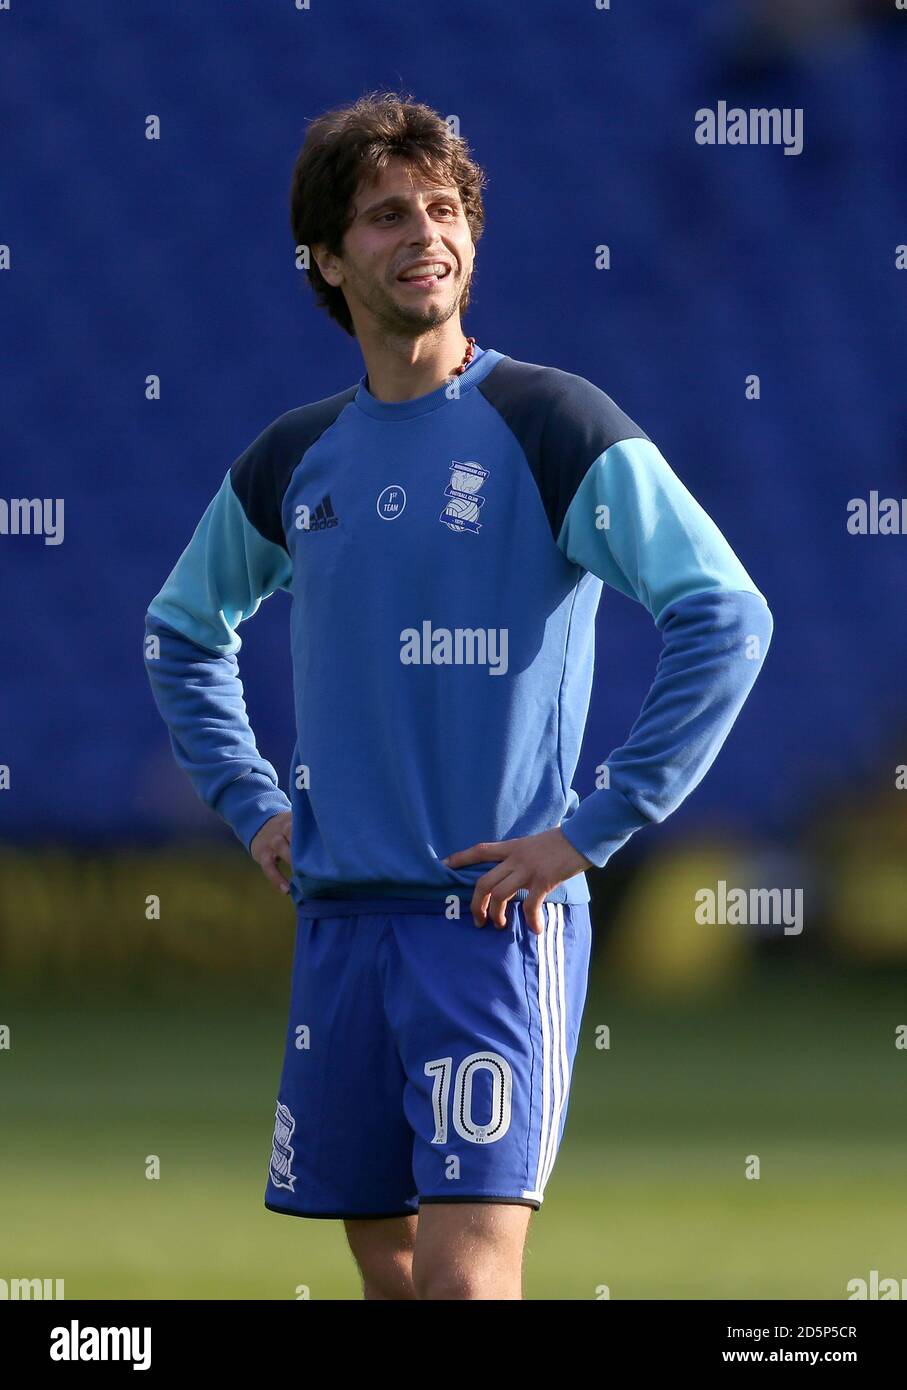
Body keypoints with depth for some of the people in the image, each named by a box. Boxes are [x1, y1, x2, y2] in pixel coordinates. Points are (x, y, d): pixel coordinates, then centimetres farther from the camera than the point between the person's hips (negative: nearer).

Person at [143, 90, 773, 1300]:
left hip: (495, 918, -6)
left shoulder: (554, 426, -6)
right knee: (387, 1269, 10)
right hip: (340, 923, 6)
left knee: (465, 1272, -15)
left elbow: (727, 618, -12)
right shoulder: (295, 462, 11)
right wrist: (249, 802, 15)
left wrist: (592, 831, -14)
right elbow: (182, 630, 29)